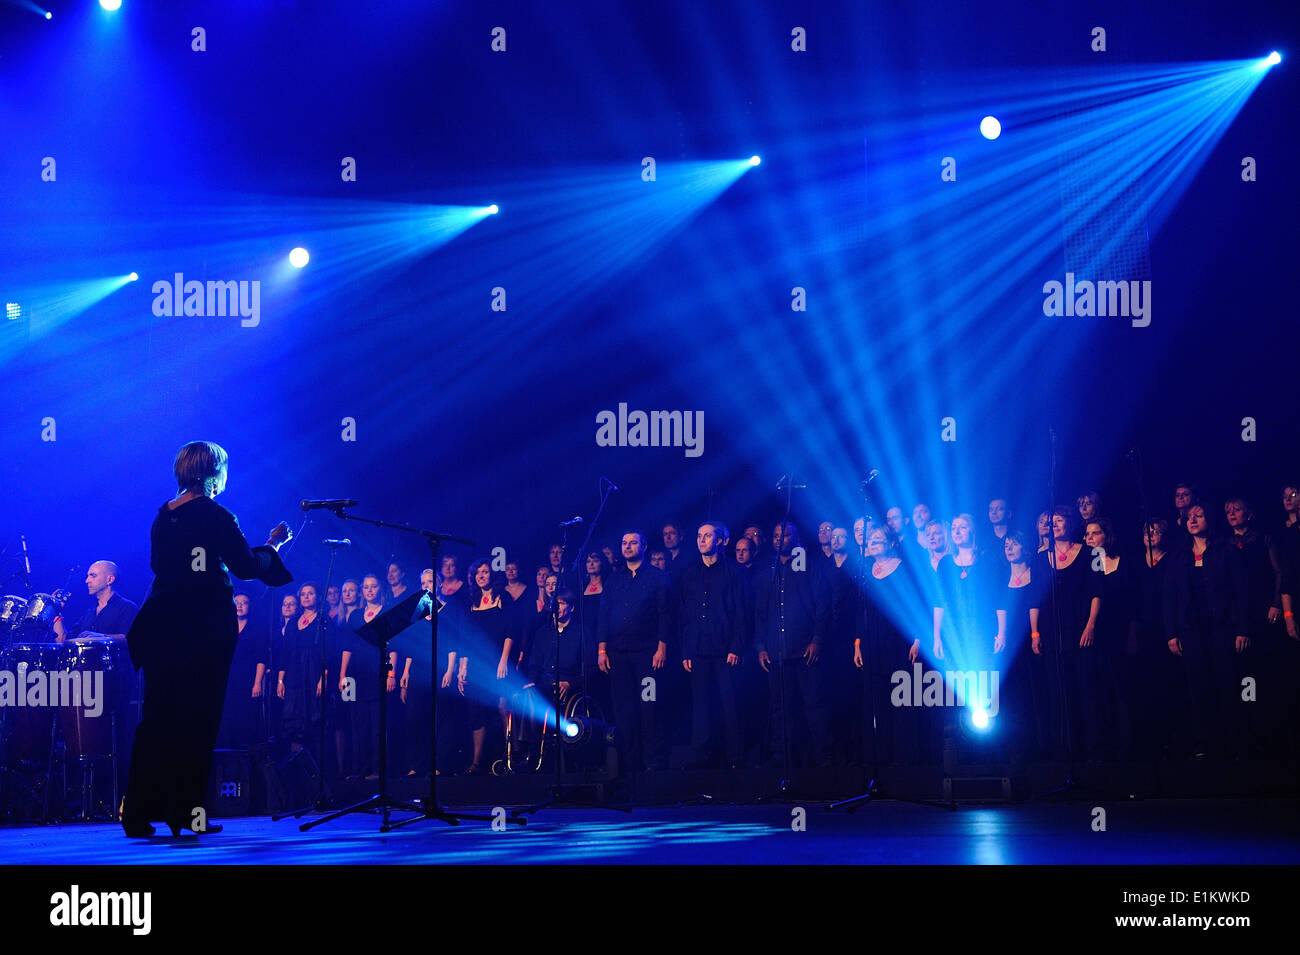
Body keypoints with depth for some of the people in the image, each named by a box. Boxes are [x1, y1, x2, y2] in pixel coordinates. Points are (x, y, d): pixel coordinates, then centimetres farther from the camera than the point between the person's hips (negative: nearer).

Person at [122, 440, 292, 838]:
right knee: (197, 719, 1)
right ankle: (185, 811, 2)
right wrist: (272, 544, 8)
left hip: (164, 626, 6)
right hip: (206, 627, -6)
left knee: (157, 716, 8)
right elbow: (246, 568, -9)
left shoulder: (163, 517, 8)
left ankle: (139, 812, 6)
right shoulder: (215, 517, -11)